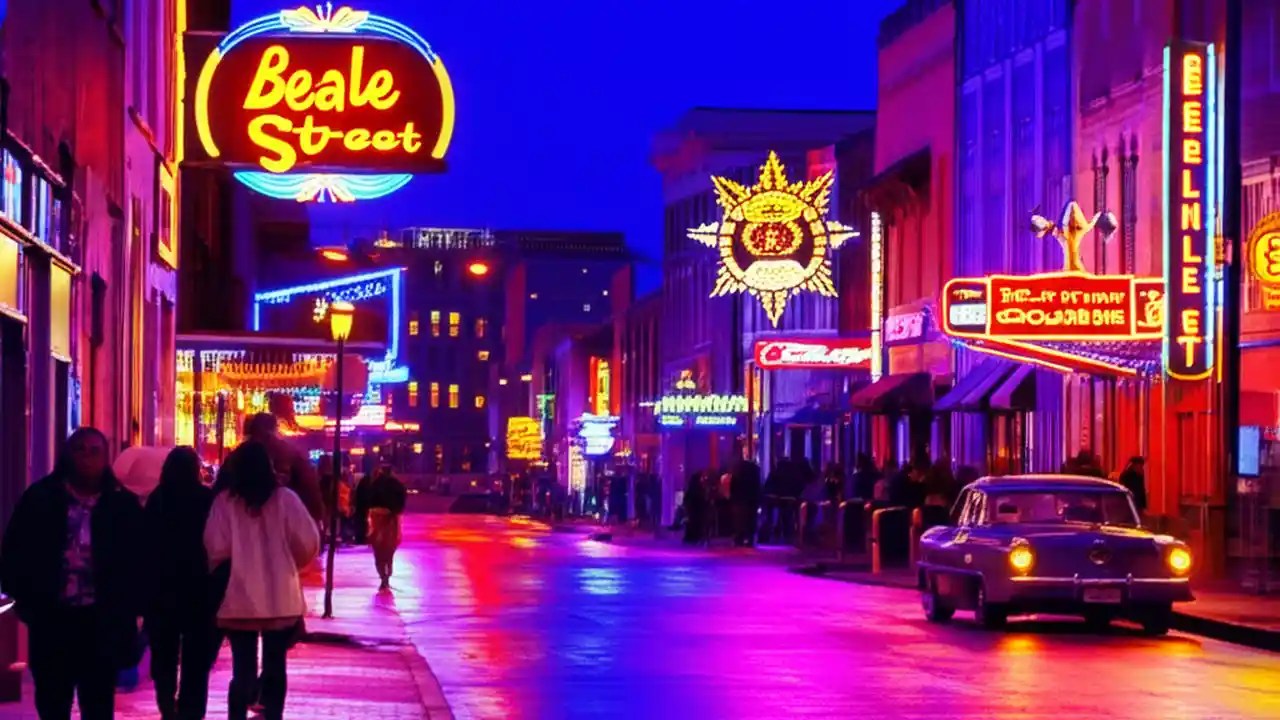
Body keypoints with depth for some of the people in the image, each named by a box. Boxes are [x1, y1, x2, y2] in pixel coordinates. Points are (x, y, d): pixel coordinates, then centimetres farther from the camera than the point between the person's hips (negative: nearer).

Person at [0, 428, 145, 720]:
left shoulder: (124, 504, 4)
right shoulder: (40, 498, 4)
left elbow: (137, 559, 6)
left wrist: (130, 607, -2)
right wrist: (26, 600, -2)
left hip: (103, 622, 0)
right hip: (52, 619, 0)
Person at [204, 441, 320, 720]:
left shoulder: (225, 501, -4)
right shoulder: (285, 498, -3)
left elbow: (215, 549, -8)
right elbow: (309, 543, -2)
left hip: (240, 600, -1)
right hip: (281, 600, 1)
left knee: (243, 671, 2)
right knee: (275, 667, 13)